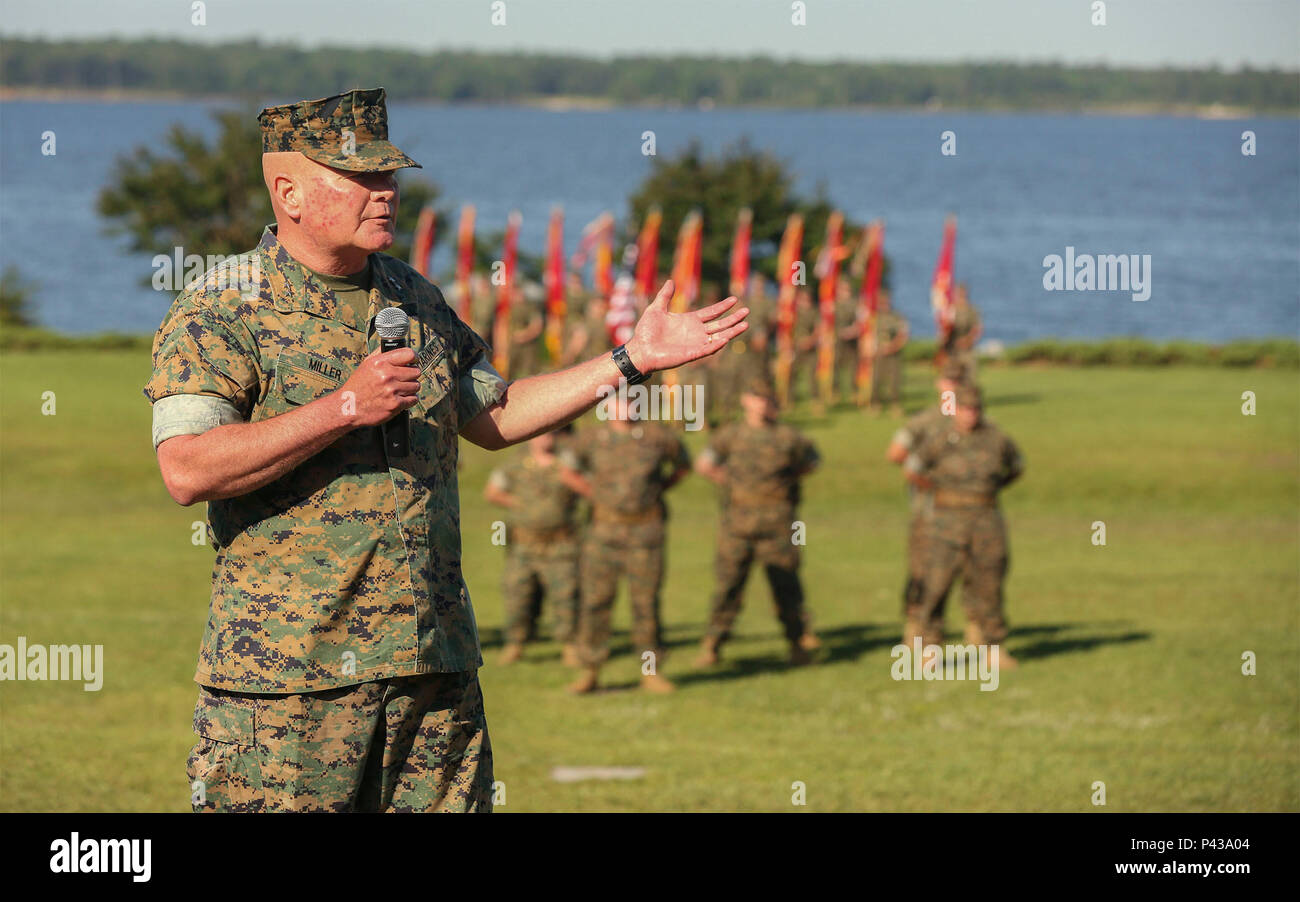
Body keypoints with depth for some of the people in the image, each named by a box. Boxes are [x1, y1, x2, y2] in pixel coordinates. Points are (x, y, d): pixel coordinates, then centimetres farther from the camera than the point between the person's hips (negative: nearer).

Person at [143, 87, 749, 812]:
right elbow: (187, 471, -18)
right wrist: (344, 408, -20)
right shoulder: (221, 310, -7)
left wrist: (633, 361, 19)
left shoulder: (416, 300, 14)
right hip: (287, 671, -6)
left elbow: (495, 416, 25)